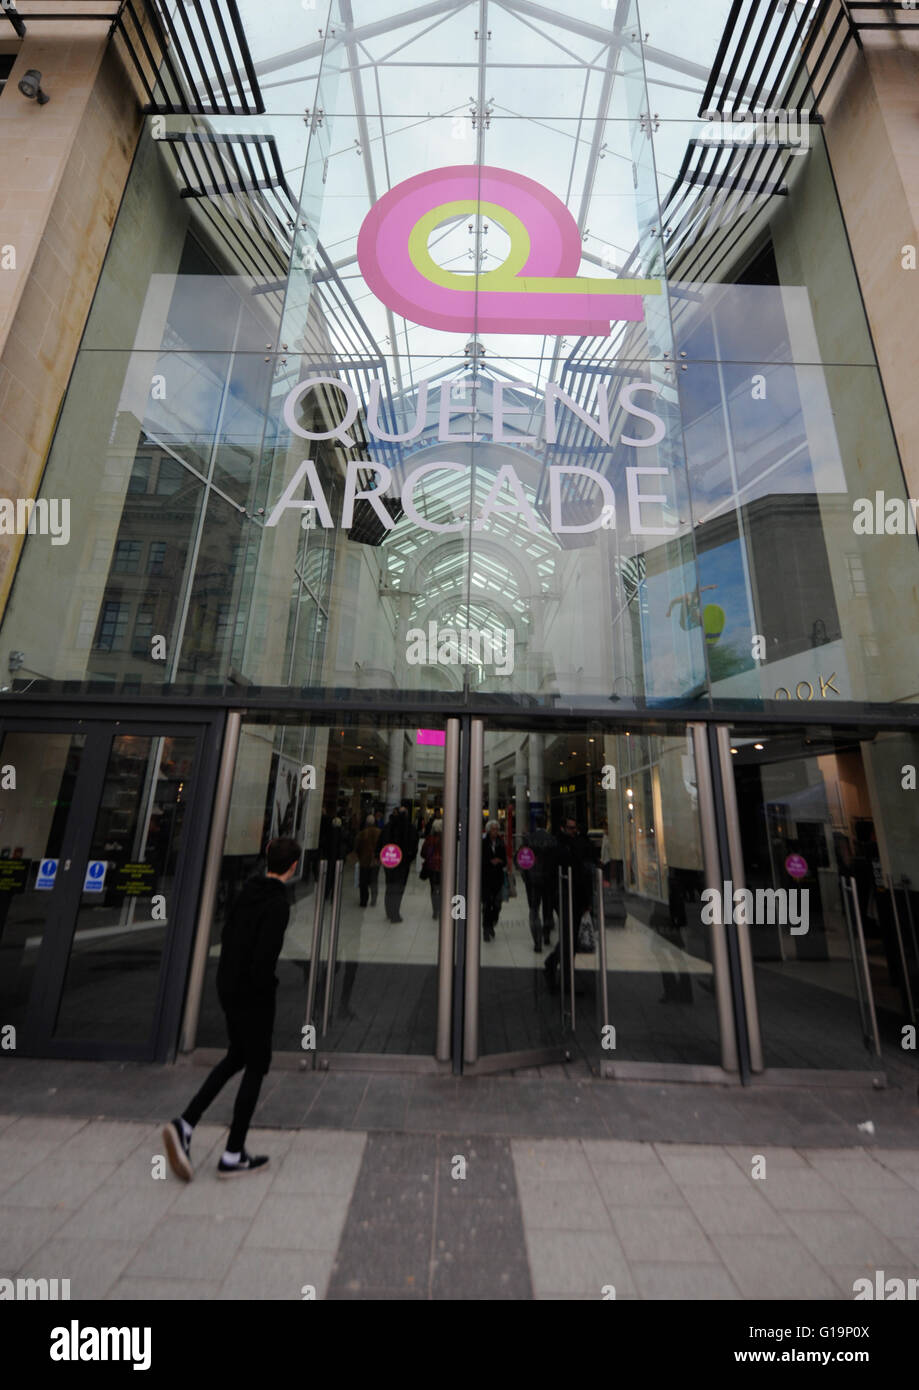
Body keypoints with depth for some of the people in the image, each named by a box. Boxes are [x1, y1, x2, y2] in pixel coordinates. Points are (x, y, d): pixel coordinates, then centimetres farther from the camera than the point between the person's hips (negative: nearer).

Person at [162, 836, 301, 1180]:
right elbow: (264, 958, -27)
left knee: (237, 1056, 26)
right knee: (256, 1065, 11)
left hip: (228, 988, 8)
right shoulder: (277, 904, -25)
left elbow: (225, 935, 10)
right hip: (253, 996, -8)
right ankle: (233, 1156, 24)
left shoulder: (247, 891, 1)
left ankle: (184, 1125, 20)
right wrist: (267, 987, -8)